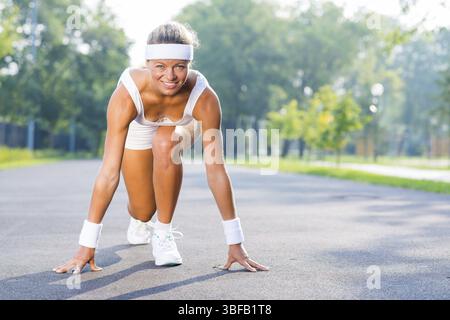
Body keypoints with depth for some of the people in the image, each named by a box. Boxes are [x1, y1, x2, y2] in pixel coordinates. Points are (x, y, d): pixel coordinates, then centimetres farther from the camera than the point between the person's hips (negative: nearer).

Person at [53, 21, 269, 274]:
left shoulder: (204, 96, -39)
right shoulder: (127, 94, -41)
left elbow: (216, 169, -34)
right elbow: (110, 172, -41)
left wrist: (236, 243, -33)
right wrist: (87, 245, -40)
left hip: (177, 128, 0)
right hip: (137, 131, 0)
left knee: (165, 144, -35)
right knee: (143, 210, -3)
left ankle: (163, 232, -12)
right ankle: (139, 220, 39)